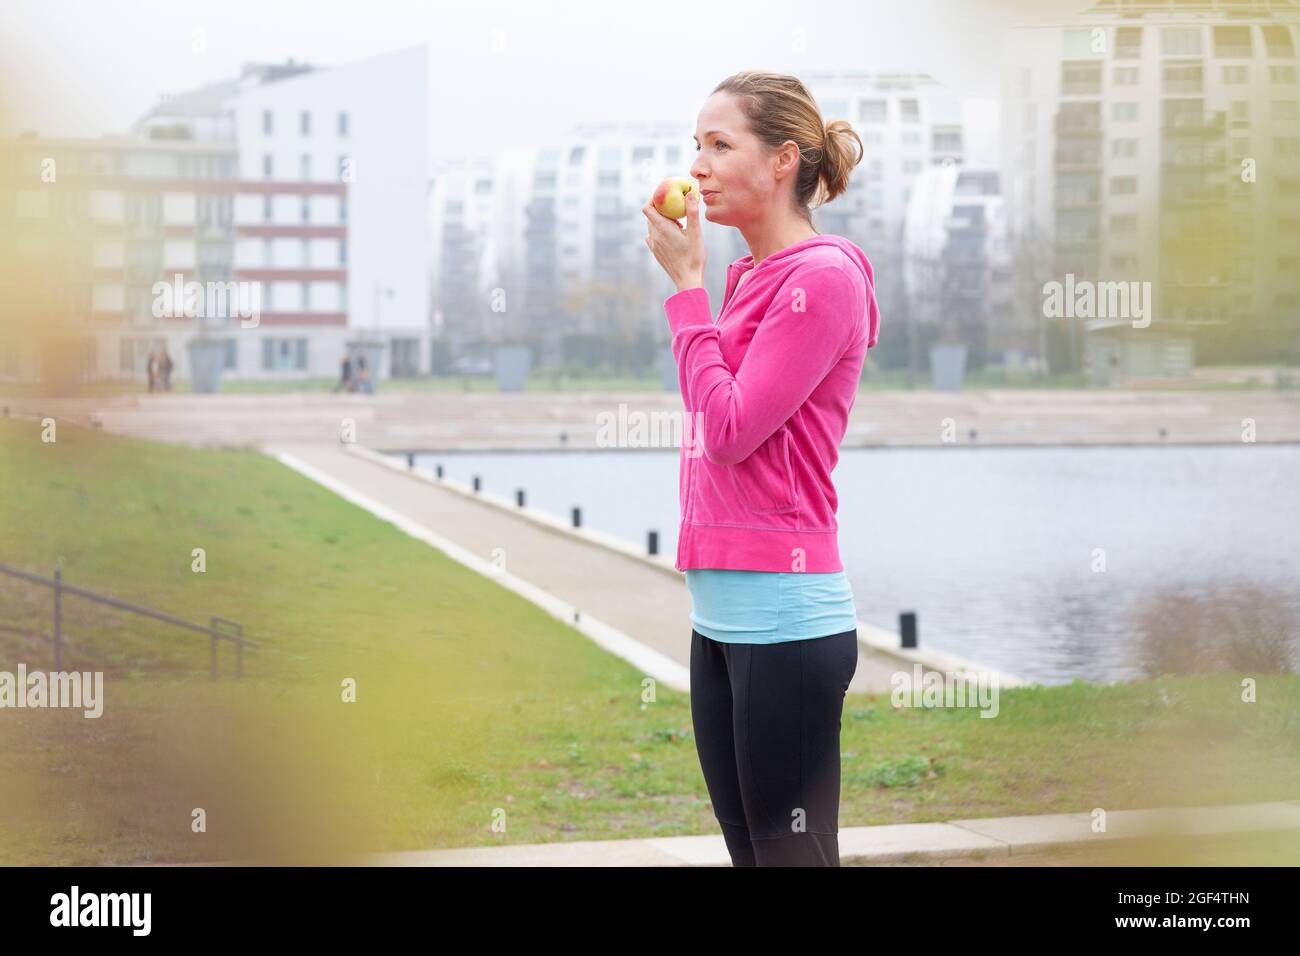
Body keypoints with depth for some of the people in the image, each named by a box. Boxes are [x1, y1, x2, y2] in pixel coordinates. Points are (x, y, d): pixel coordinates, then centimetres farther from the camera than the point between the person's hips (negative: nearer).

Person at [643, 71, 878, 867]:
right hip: (721, 612, 9)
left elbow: (731, 430, -15)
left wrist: (688, 283, -10)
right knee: (746, 848, 12)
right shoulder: (751, 278, 14)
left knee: (789, 850, -4)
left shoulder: (823, 277, -11)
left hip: (782, 616, -9)